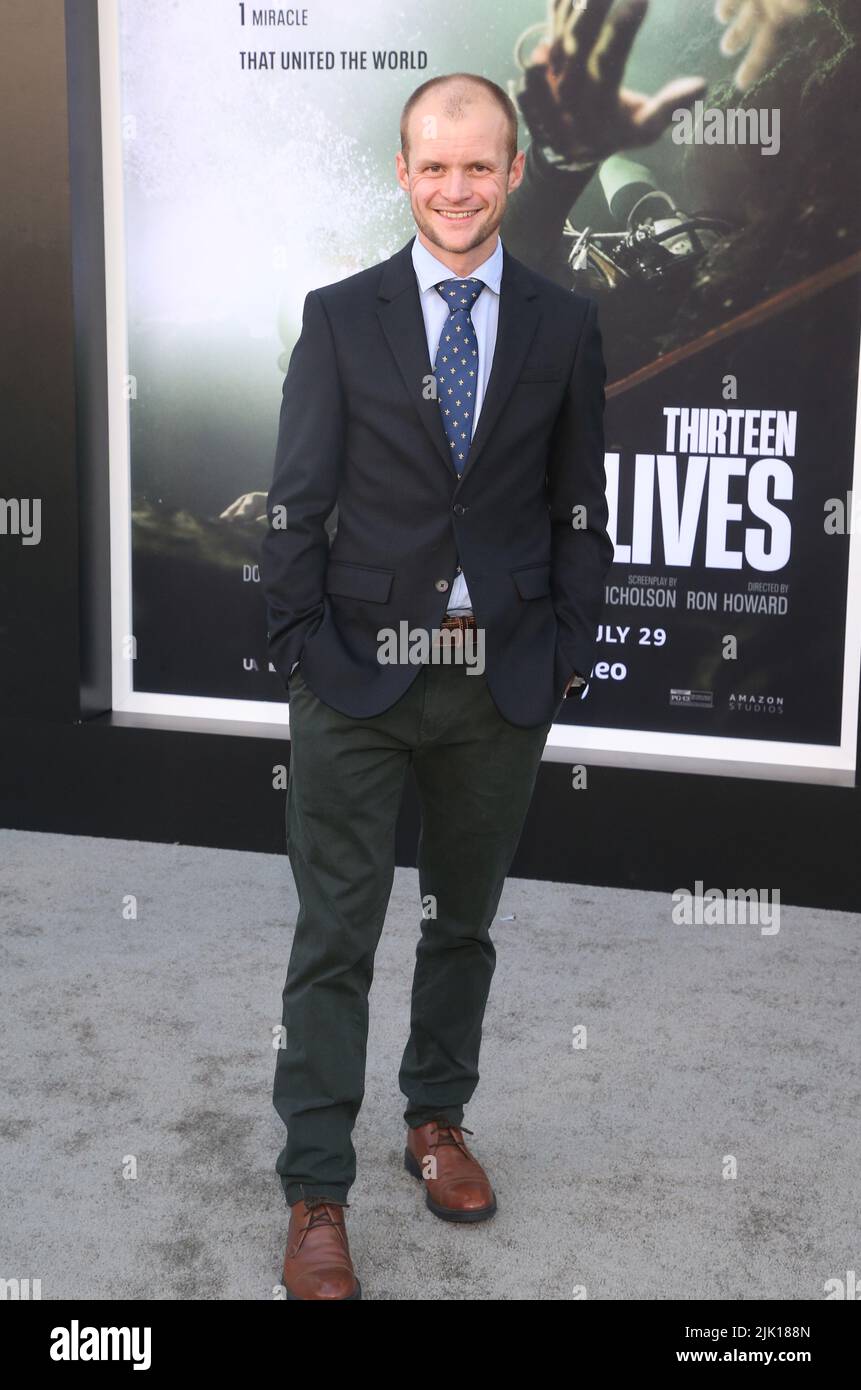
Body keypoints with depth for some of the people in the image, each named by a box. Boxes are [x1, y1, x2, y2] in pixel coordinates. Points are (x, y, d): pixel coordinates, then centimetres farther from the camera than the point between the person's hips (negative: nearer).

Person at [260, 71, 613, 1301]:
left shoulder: (566, 326, 3)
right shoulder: (340, 318, 0)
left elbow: (579, 508, 7)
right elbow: (296, 504, -1)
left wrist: (569, 654, 2)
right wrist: (299, 649, -6)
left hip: (506, 681, 2)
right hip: (360, 673, -1)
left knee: (465, 922, 17)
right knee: (335, 938, 1)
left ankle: (439, 1121, 37)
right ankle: (316, 1196, 11)